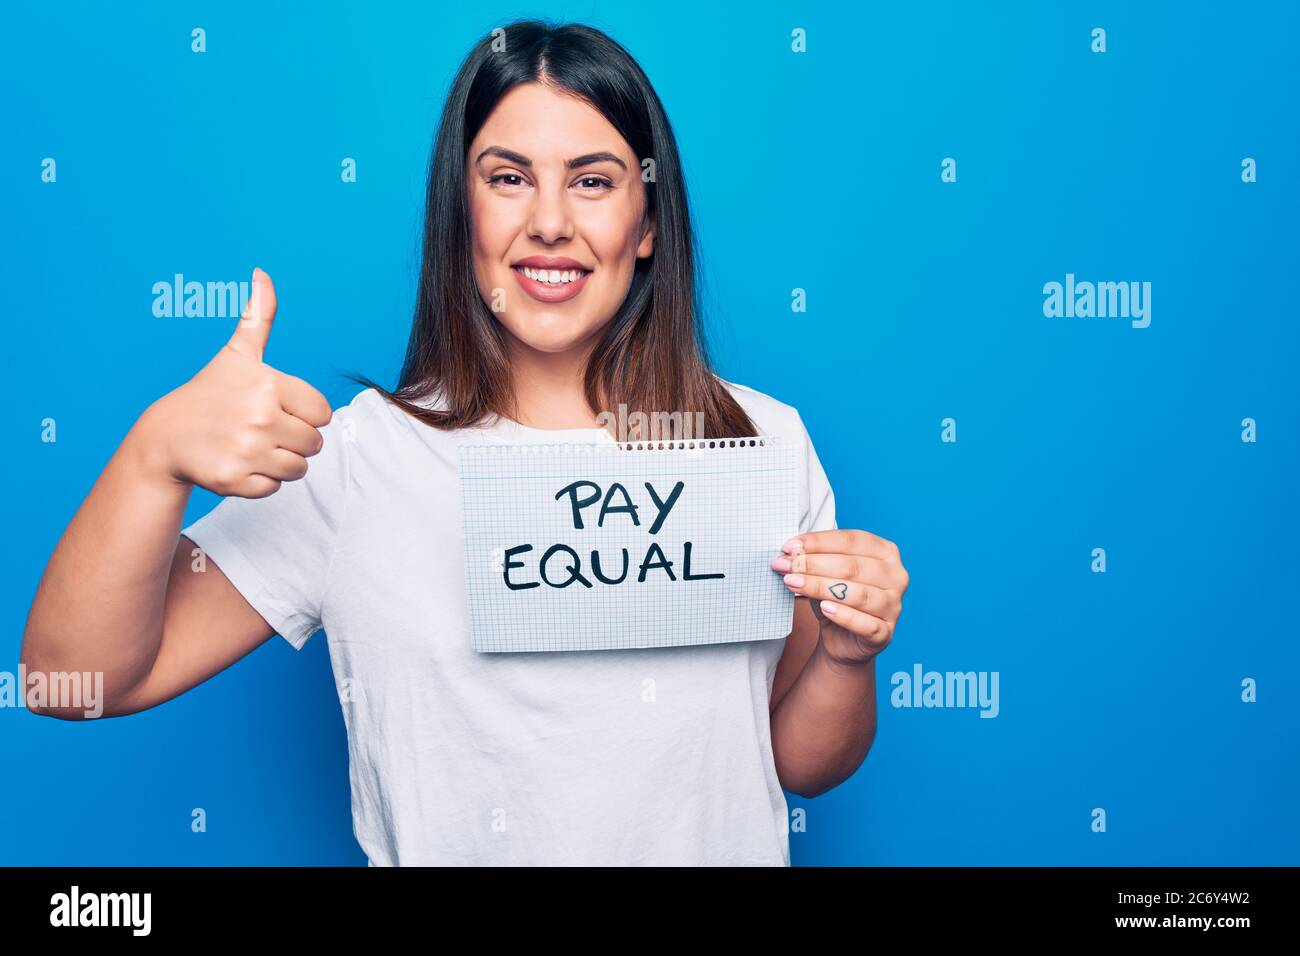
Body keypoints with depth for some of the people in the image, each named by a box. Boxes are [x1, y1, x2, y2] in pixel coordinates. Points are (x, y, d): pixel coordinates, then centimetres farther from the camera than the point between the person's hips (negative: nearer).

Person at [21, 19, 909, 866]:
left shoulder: (761, 442, -3)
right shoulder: (353, 457, -6)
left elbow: (803, 763, 5)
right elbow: (74, 676, -10)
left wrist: (848, 654, -15)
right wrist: (159, 449, -25)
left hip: (719, 848, 1)